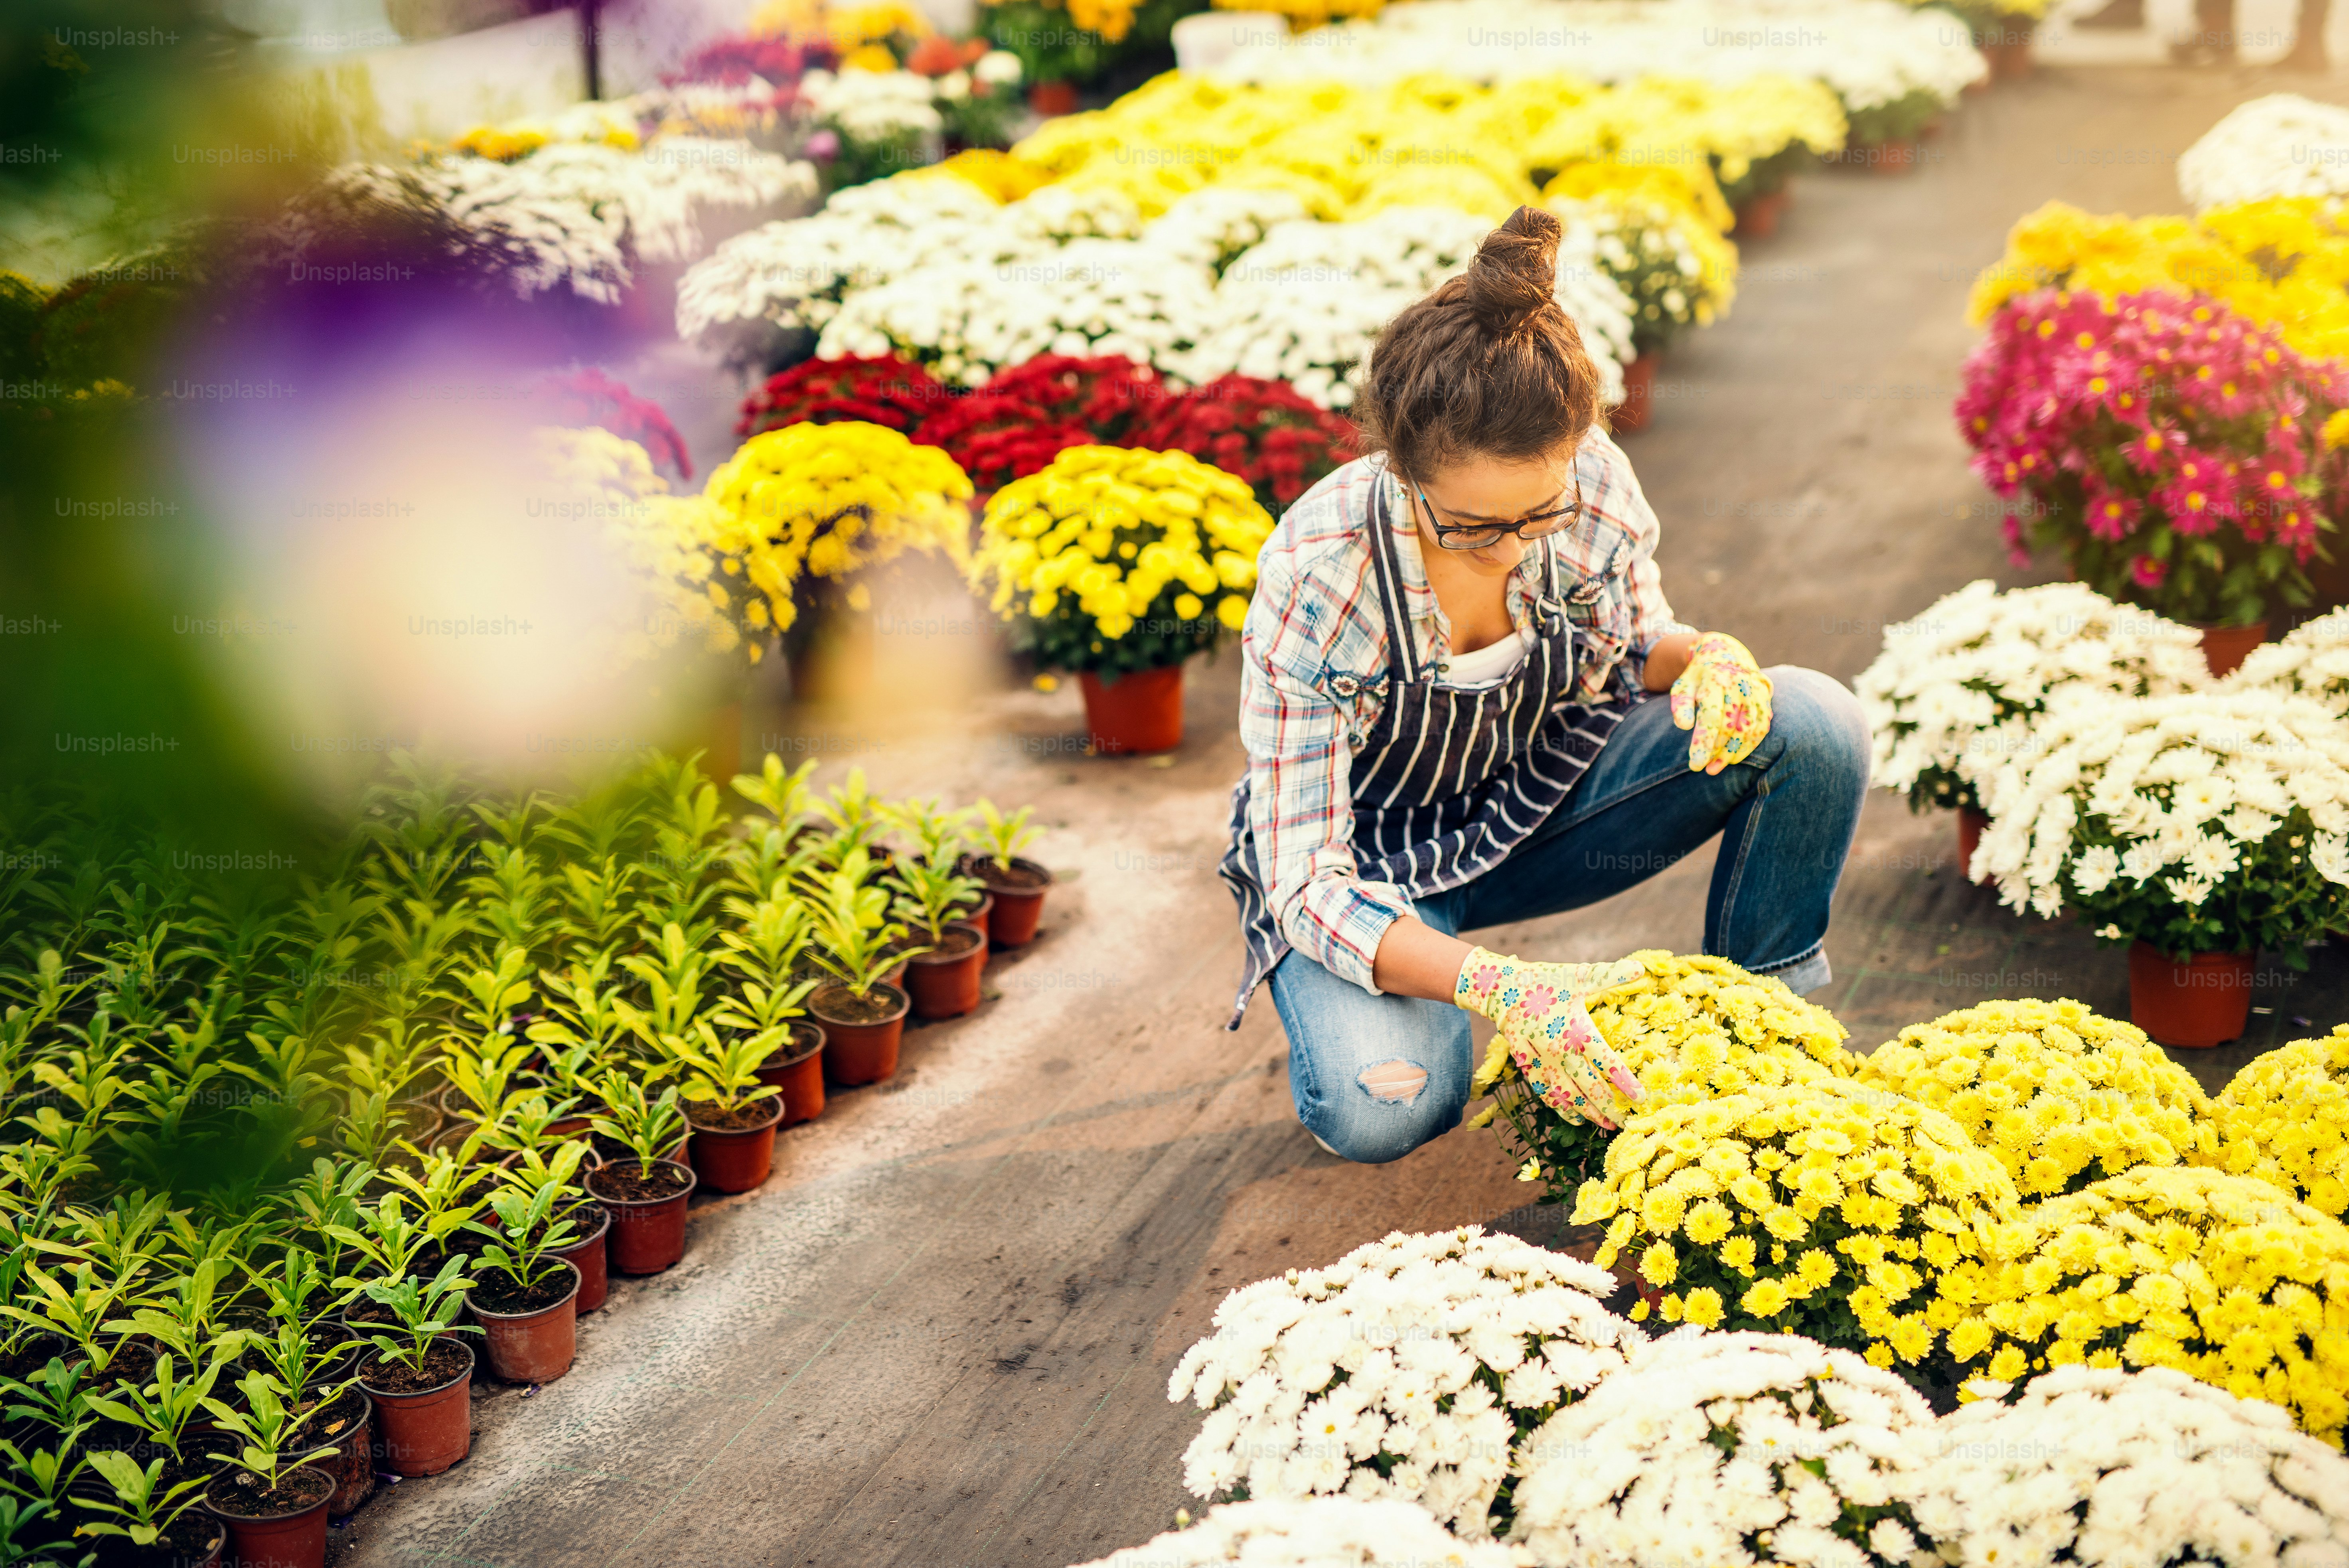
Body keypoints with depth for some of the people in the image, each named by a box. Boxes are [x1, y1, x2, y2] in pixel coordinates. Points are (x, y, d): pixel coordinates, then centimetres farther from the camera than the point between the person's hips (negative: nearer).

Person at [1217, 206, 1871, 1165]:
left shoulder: (1598, 485, -21)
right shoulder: (1316, 580, -32)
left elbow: (1634, 644, 4)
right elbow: (1306, 886, -30)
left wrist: (1708, 657, -23)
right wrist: (1498, 988, -46)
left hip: (1543, 794, 4)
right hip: (1368, 862, -4)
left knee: (1813, 725, -19)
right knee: (1380, 1109, -34)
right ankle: (1361, 1022, 4)